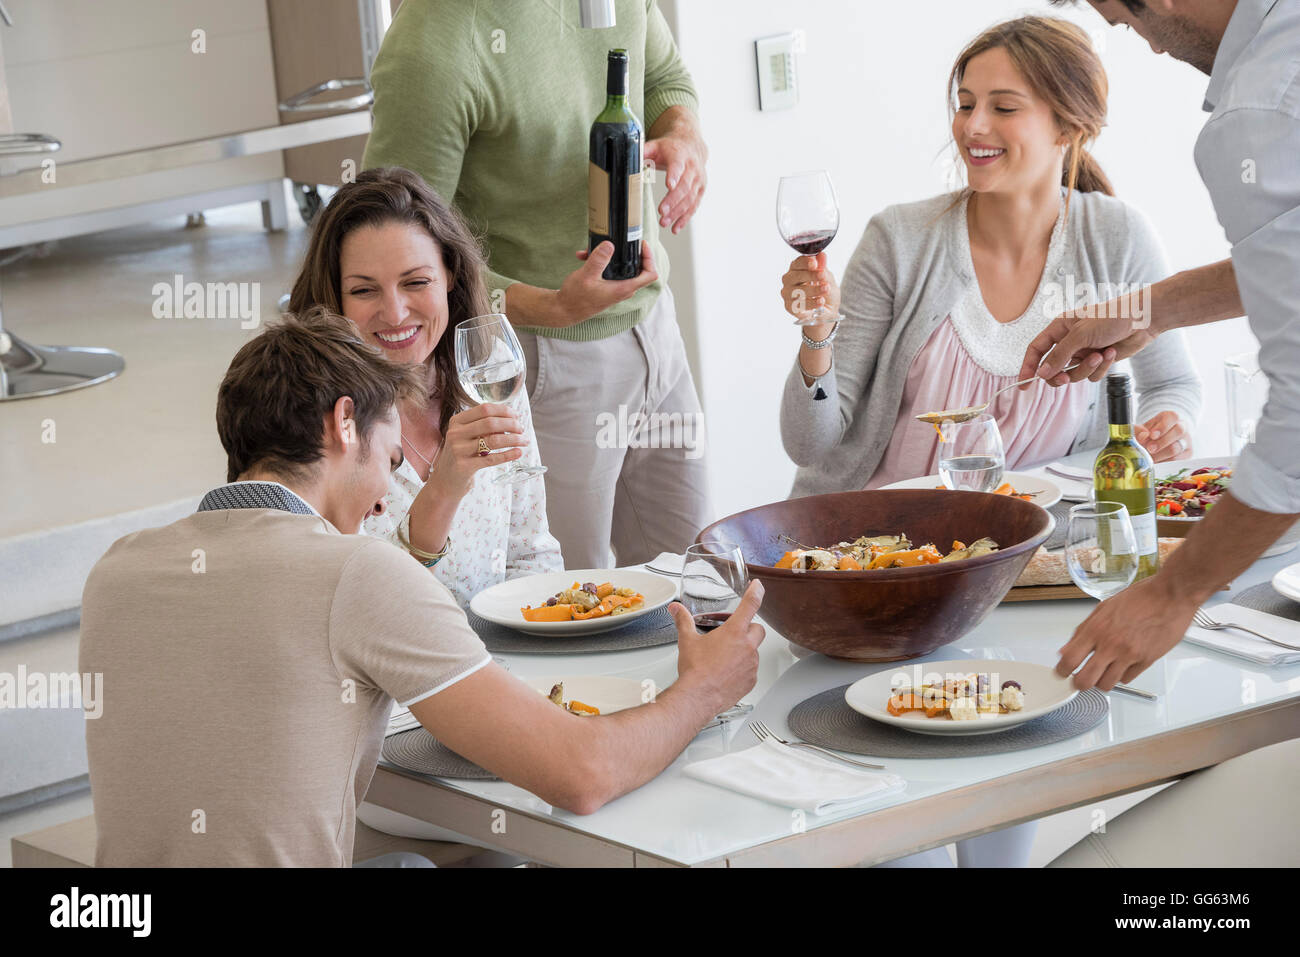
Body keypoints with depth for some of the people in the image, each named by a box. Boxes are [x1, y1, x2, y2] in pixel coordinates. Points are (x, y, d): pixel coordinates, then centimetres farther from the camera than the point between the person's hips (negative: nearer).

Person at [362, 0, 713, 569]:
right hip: (551, 358, -7)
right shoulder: (429, 49, -27)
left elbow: (664, 77, 16)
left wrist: (685, 137, -9)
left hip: (651, 313, 7)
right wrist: (553, 308, -34)